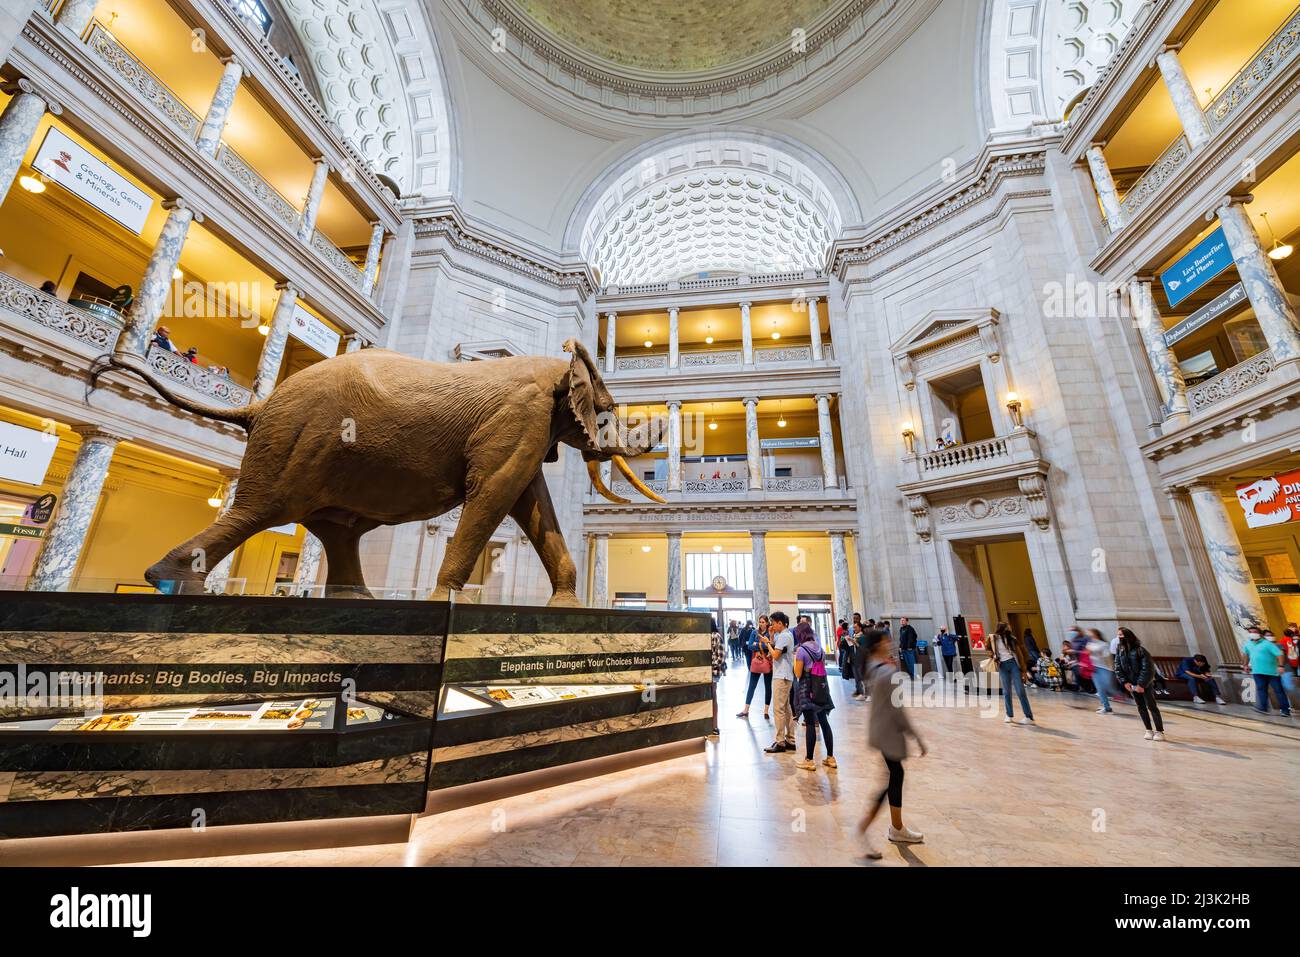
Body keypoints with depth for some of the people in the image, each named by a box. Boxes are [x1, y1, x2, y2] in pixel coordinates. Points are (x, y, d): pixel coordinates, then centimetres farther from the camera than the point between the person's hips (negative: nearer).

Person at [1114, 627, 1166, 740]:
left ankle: (1160, 731, 11)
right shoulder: (1119, 651, -2)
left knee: (1151, 706, 0)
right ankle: (1148, 730, 19)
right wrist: (1125, 682, -8)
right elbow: (1117, 668, 0)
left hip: (1144, 683, -4)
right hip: (1131, 684, 4)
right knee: (1140, 707, 10)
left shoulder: (1139, 650, -16)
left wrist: (1141, 684, -17)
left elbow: (1147, 668, -16)